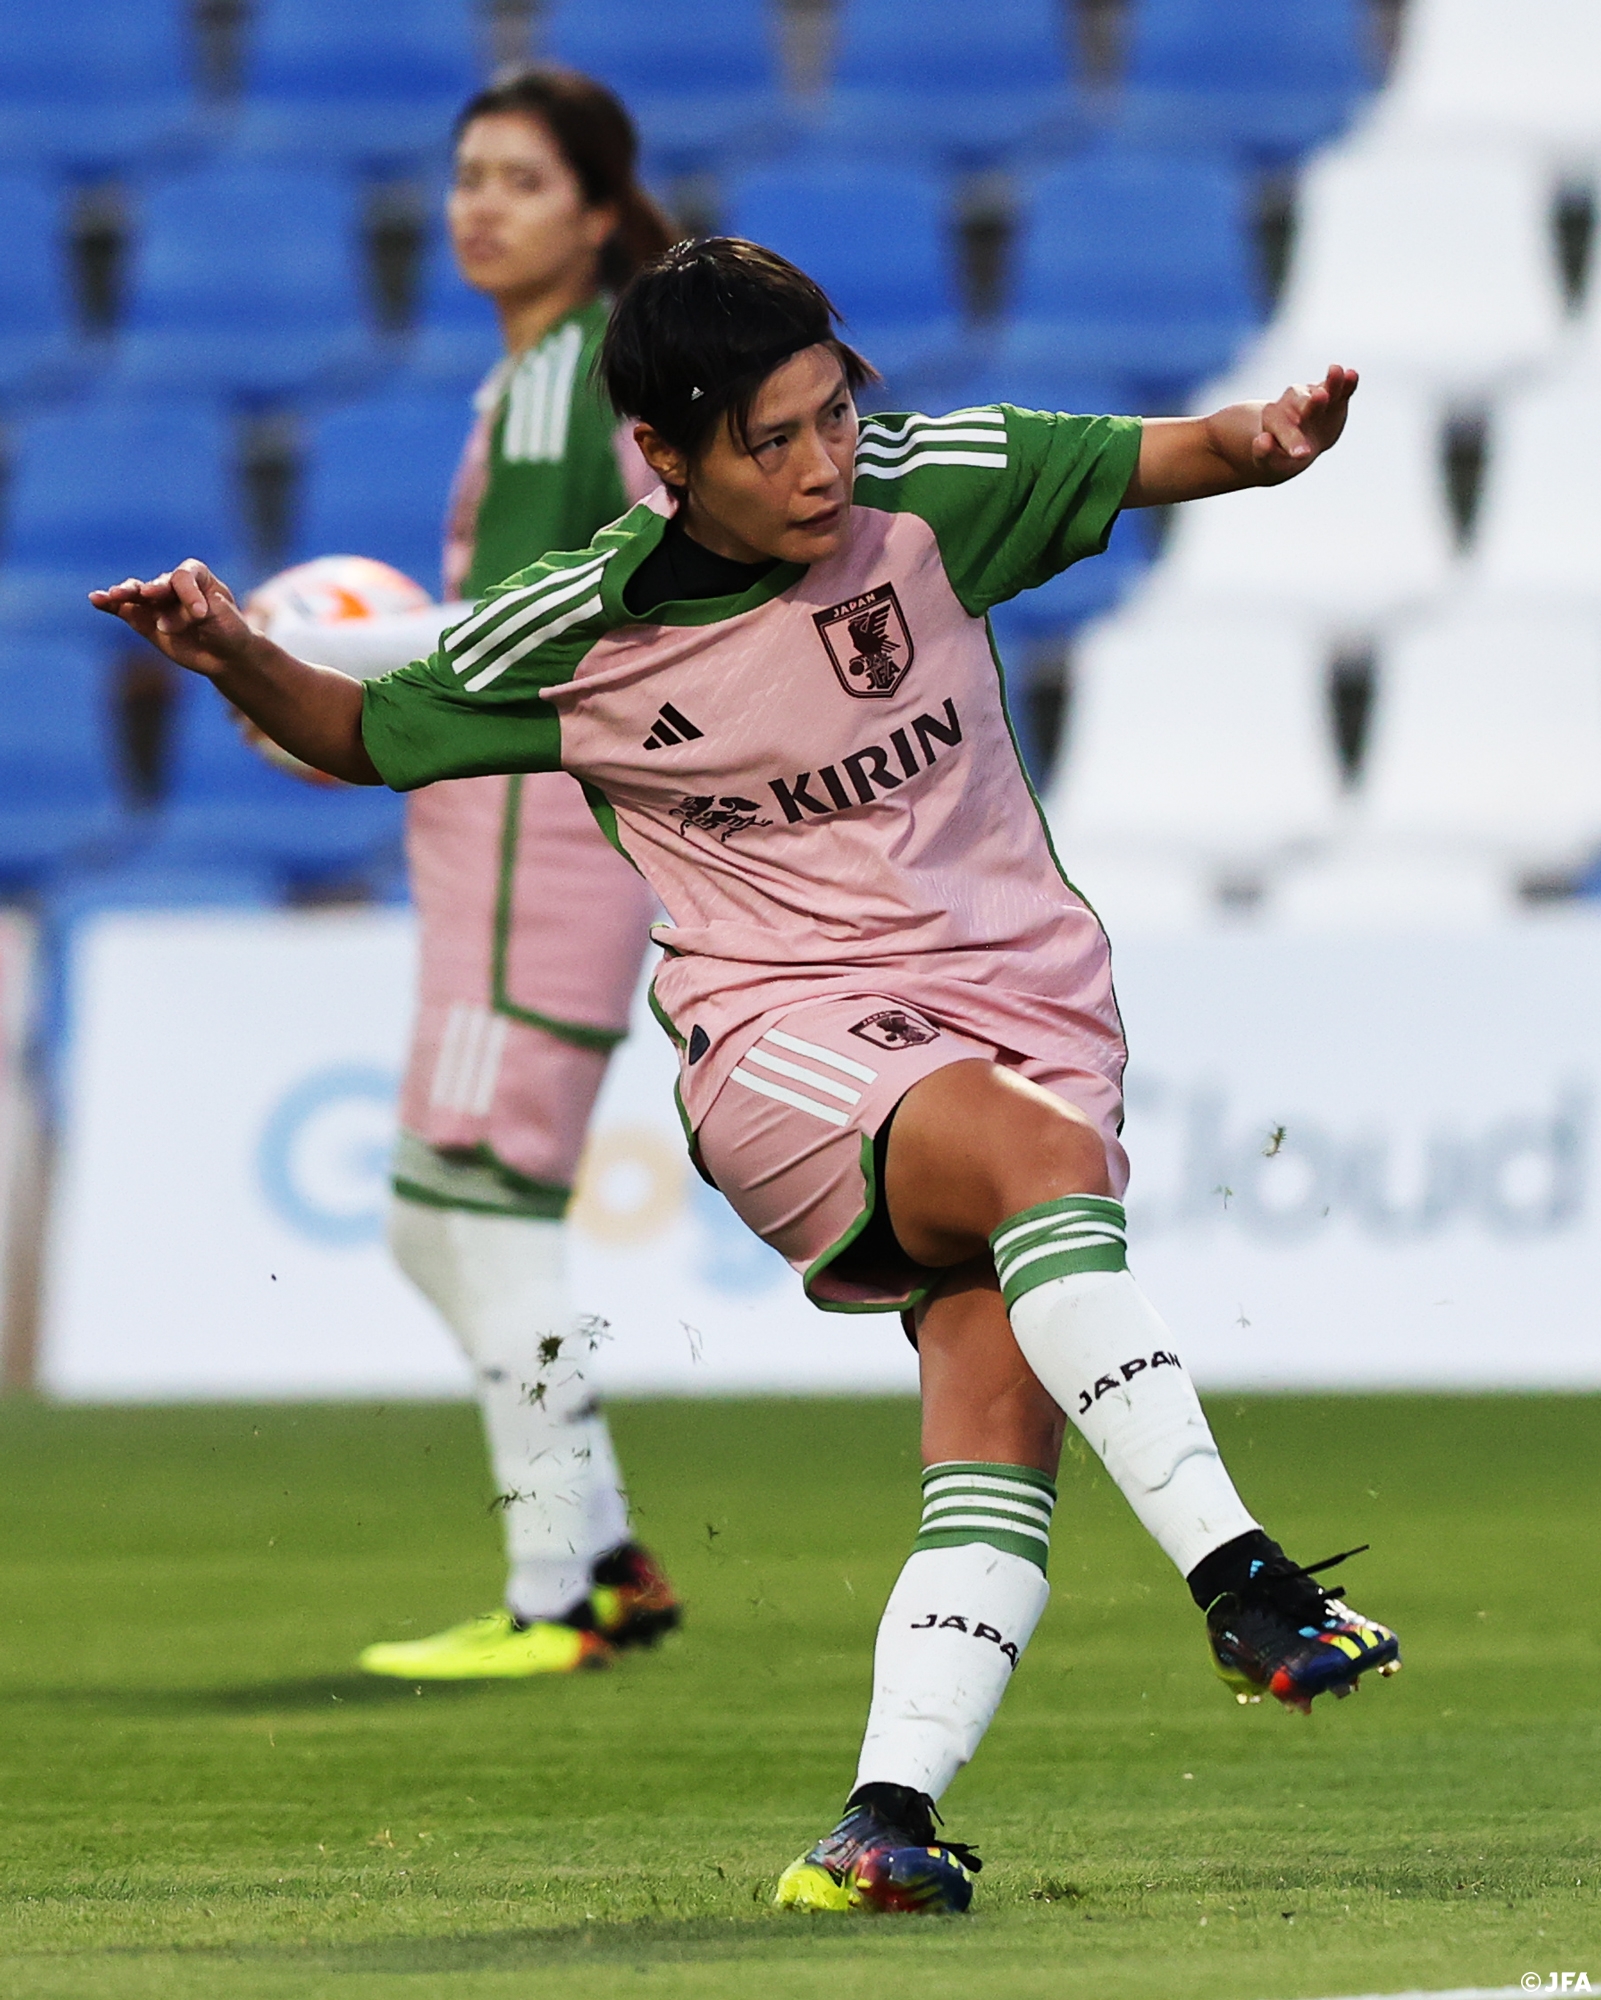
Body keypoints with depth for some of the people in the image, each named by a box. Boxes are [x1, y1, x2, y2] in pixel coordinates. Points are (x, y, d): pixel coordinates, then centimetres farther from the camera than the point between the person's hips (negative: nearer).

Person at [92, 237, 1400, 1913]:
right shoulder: (573, 636, -2)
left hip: (1022, 1010, 3)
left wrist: (1265, 440, -12)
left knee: (997, 1443, -17)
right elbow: (362, 734, 13)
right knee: (1043, 1157, -34)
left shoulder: (925, 490, 0)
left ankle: (888, 1817, -21)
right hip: (785, 1043, -3)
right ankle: (1242, 1587, -40)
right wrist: (234, 661, -7)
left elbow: (1145, 461, 10)